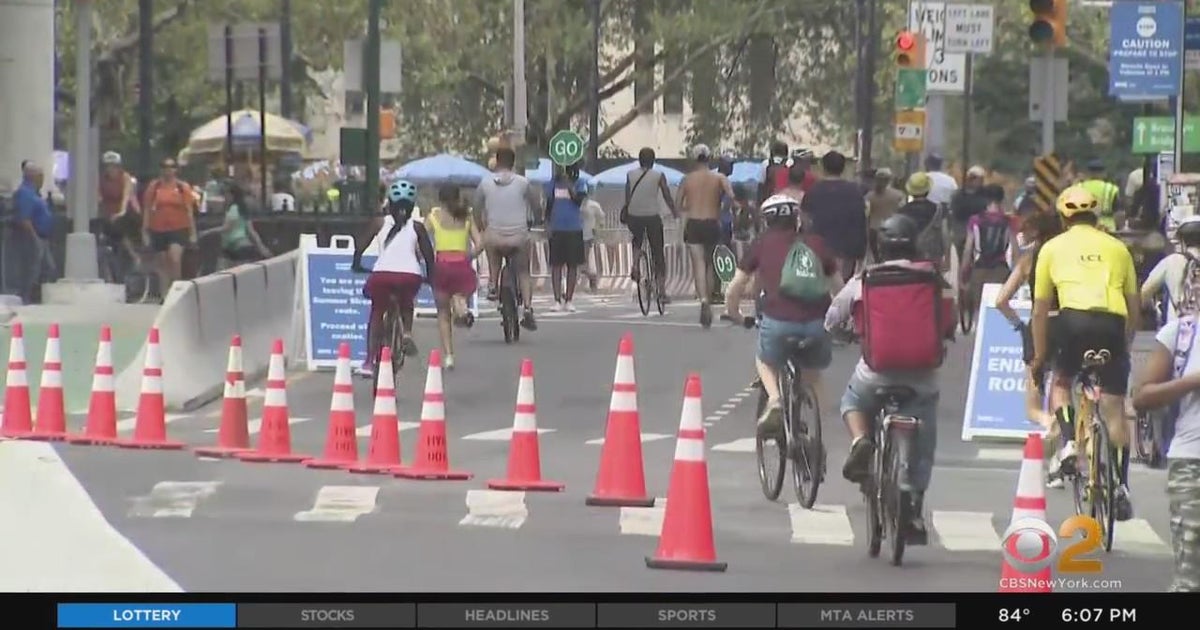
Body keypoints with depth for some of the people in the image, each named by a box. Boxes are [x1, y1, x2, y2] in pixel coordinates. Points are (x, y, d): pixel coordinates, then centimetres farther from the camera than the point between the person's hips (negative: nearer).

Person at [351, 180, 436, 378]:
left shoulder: (380, 223, 12)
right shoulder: (416, 227, 13)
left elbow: (361, 246, 9)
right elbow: (428, 254, 12)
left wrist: (356, 265, 25)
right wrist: (430, 277, 25)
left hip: (382, 273, -1)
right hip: (410, 275, 1)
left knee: (376, 313, 19)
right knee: (407, 305, 32)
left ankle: (369, 361, 8)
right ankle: (407, 332, 2)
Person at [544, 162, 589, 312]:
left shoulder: (579, 184, 2)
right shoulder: (553, 184, 8)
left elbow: (579, 200, -15)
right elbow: (548, 205, 11)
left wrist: (568, 185, -18)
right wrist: (548, 225, 5)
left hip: (574, 229, -1)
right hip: (557, 230, 1)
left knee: (572, 265, 3)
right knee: (556, 264, -1)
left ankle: (569, 300, 11)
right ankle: (557, 300, 3)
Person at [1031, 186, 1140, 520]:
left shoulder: (1053, 248, 18)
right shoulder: (1117, 248, 21)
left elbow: (1040, 309, 19)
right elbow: (1134, 309, 21)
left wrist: (1039, 355, 28)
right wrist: (1125, 346, 34)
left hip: (1075, 320, -1)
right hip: (1113, 323, 1)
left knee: (1061, 381, 26)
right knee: (1114, 410, 7)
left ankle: (1068, 443, 3)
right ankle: (1121, 485, 2)